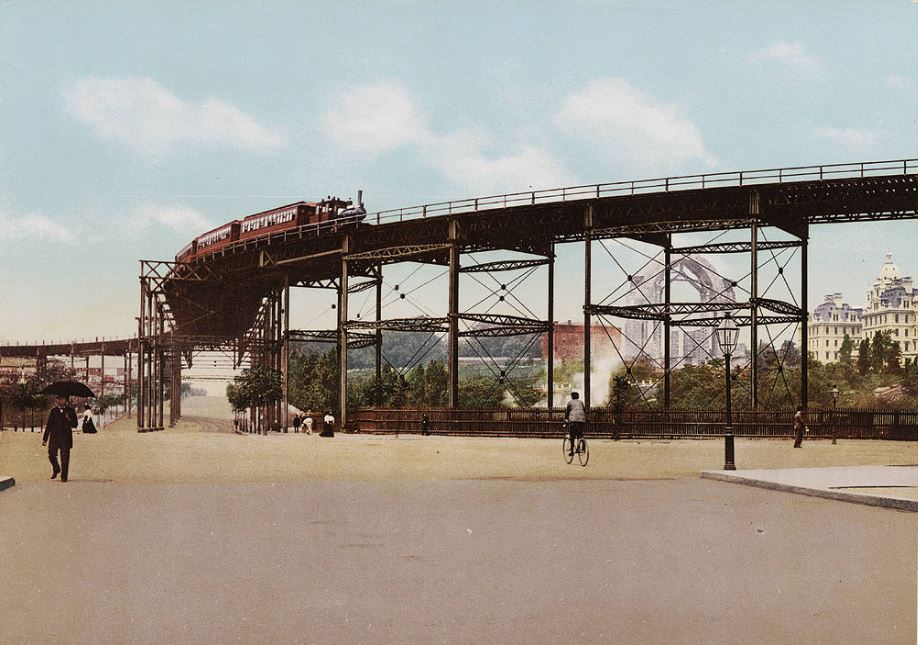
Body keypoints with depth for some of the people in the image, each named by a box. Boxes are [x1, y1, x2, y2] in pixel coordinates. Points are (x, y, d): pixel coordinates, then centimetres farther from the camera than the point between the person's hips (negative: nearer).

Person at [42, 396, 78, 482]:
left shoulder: (70, 411, 6)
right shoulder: (53, 411, 10)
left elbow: (75, 425, 3)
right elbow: (48, 425, 10)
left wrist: (70, 419, -19)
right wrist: (44, 438, 5)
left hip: (66, 438, -1)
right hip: (54, 437, 1)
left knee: (65, 458, -3)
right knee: (51, 455, -4)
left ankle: (64, 476, 5)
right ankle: (56, 469, 24)